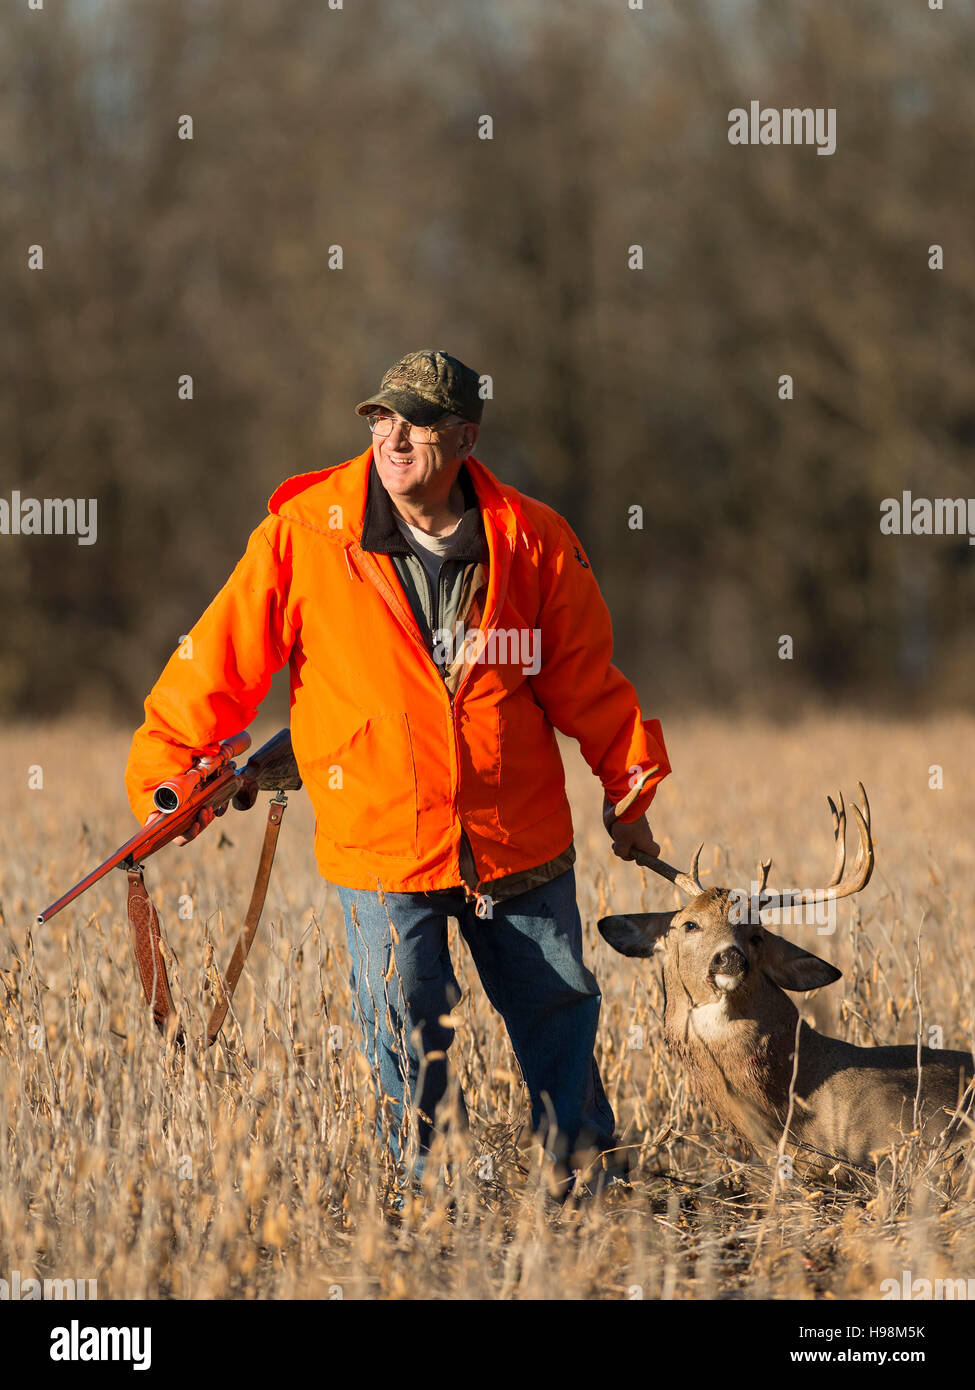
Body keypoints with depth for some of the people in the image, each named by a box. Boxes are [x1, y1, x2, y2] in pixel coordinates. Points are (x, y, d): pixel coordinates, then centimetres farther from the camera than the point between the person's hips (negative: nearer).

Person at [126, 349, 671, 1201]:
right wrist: (167, 771, -6)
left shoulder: (534, 542, -4)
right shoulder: (301, 538, -9)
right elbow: (221, 660, -4)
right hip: (381, 847, -2)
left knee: (561, 1017, 13)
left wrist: (629, 791, 10)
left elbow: (586, 681, 6)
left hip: (522, 845, 2)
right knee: (407, 1038, -2)